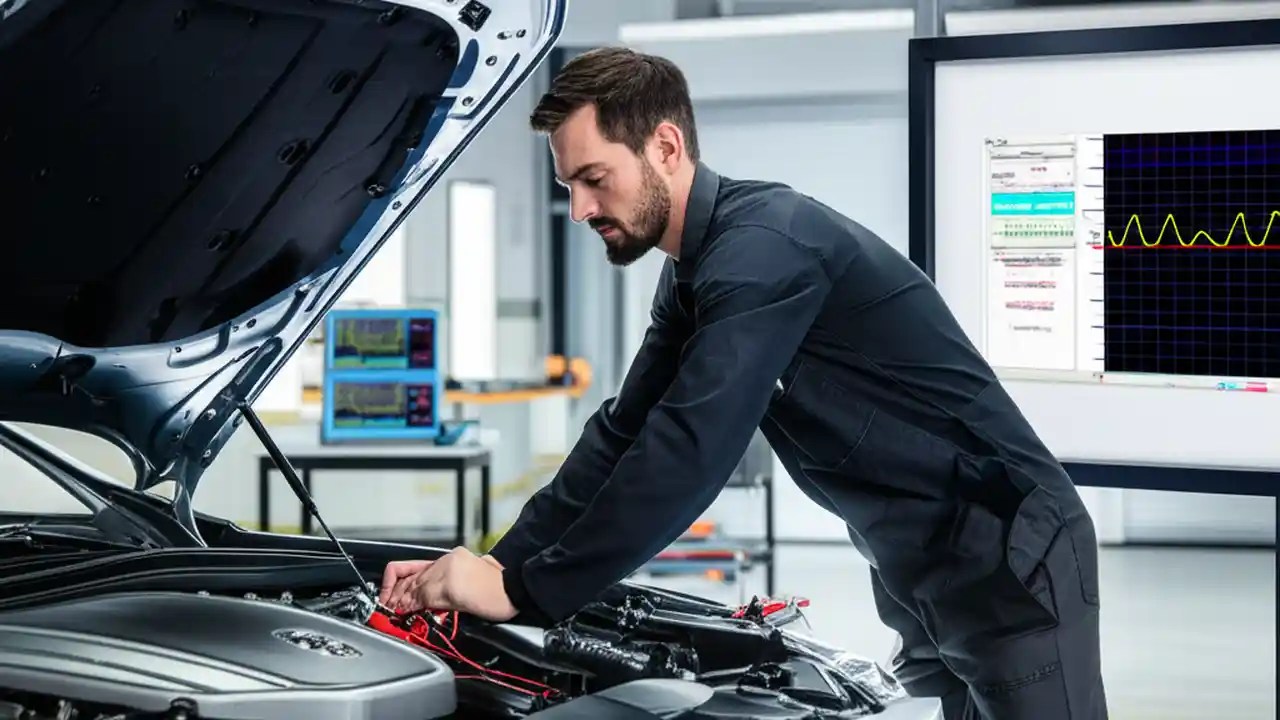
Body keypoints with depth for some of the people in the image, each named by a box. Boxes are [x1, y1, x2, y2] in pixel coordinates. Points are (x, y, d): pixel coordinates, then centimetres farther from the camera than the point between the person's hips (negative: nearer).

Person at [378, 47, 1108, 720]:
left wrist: (523, 593, -23)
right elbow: (624, 437, 13)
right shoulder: (695, 275, 9)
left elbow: (685, 456, -28)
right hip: (919, 574, 9)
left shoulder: (763, 248, -23)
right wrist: (500, 564, 3)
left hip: (1013, 562, -9)